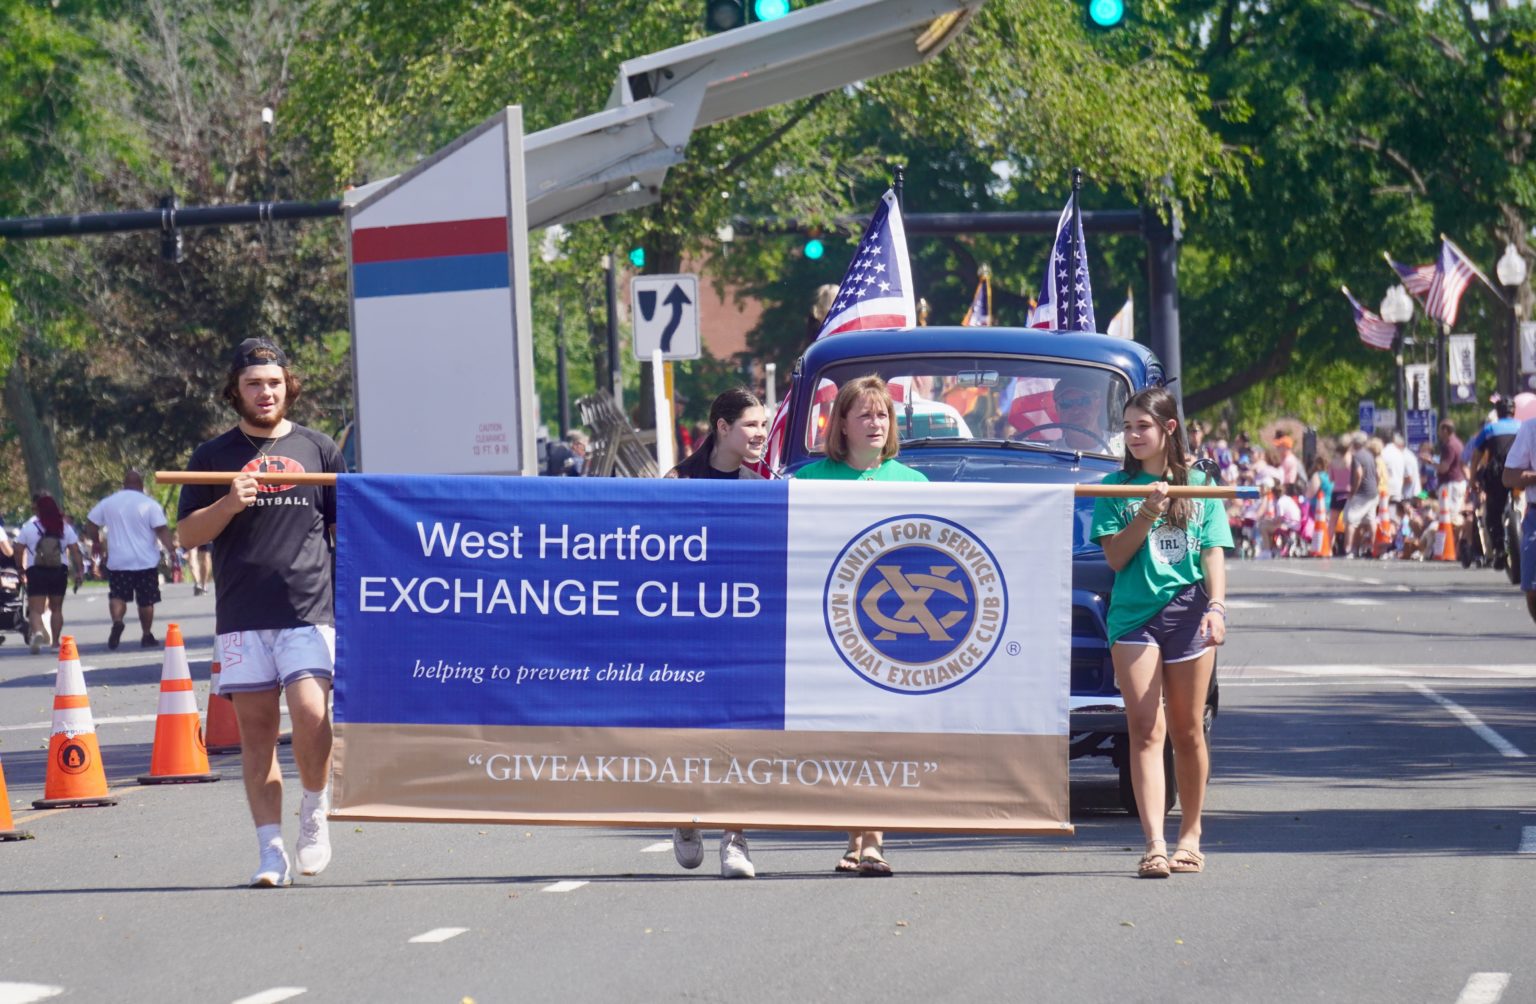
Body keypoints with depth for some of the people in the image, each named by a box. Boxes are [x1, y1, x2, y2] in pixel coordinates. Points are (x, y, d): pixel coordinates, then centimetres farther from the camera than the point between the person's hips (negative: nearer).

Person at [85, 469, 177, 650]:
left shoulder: (108, 503, 4)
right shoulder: (149, 504, -5)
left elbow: (91, 524, 9)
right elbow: (161, 530, -13)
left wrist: (96, 542, 23)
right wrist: (171, 549, -10)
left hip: (118, 561, 1)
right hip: (146, 561, -1)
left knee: (117, 595, 6)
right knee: (146, 600, 8)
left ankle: (117, 621, -22)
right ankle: (147, 636, 12)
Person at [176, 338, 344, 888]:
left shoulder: (318, 449, 12)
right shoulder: (213, 456, 11)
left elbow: (345, 529, 15)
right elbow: (187, 534, 8)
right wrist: (229, 506, -9)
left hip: (309, 610, -1)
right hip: (241, 616, 1)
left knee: (310, 714, -18)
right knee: (256, 730, 0)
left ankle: (314, 814, 5)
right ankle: (271, 849, 4)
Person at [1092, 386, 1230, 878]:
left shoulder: (1199, 486, 10)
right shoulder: (1117, 487, 7)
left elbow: (1213, 553, 5)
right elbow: (1115, 557, 0)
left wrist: (1216, 606, -9)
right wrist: (1147, 514, -12)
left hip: (1187, 611, 1)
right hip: (1133, 614, -1)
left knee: (1187, 731, 7)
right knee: (1145, 730, -10)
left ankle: (1189, 837, 20)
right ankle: (1154, 844, -17)